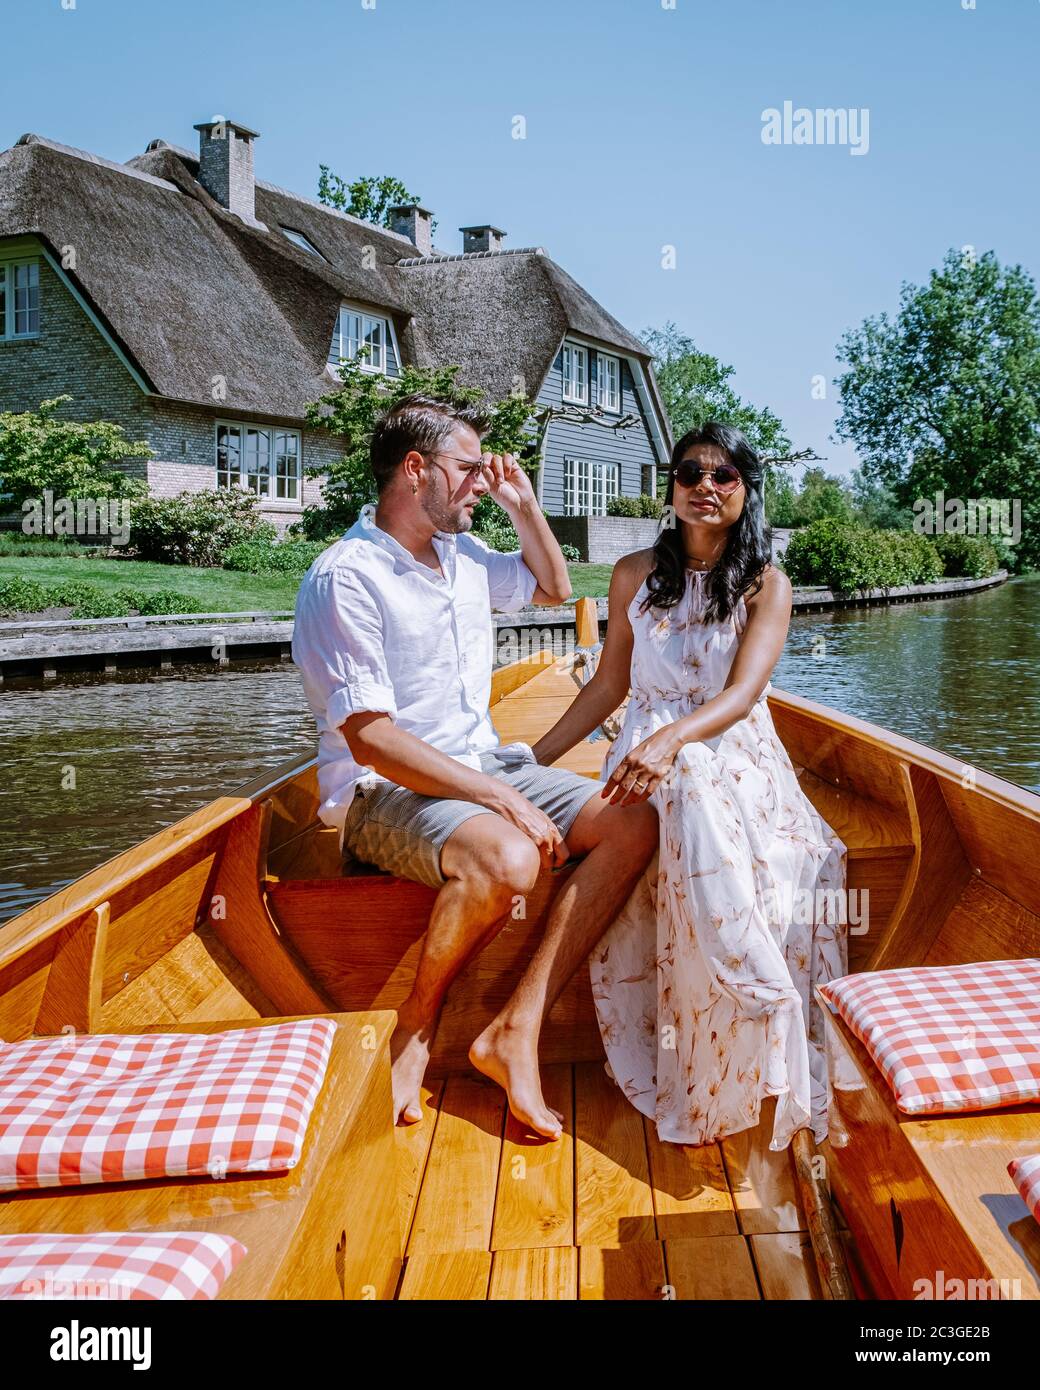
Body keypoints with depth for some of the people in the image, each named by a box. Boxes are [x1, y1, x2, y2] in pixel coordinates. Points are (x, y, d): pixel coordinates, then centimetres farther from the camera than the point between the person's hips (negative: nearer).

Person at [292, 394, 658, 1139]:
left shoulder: (464, 553, 10)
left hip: (485, 767, 8)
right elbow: (371, 741, -22)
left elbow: (553, 587, 31)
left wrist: (526, 506, 14)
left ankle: (516, 1029, -17)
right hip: (384, 791, -8)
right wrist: (505, 799, -26)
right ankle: (416, 1030, -10)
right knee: (507, 858, -38)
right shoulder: (345, 578, -15)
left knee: (635, 825, -13)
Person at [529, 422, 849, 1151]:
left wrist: (671, 740, -31)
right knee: (695, 809, -37)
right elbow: (610, 683, 16)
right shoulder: (635, 574, 11)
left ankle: (748, 1062, -19)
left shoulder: (767, 585, 5)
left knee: (799, 872, -35)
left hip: (739, 756, 0)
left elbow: (744, 692, -10)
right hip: (652, 757, 0)